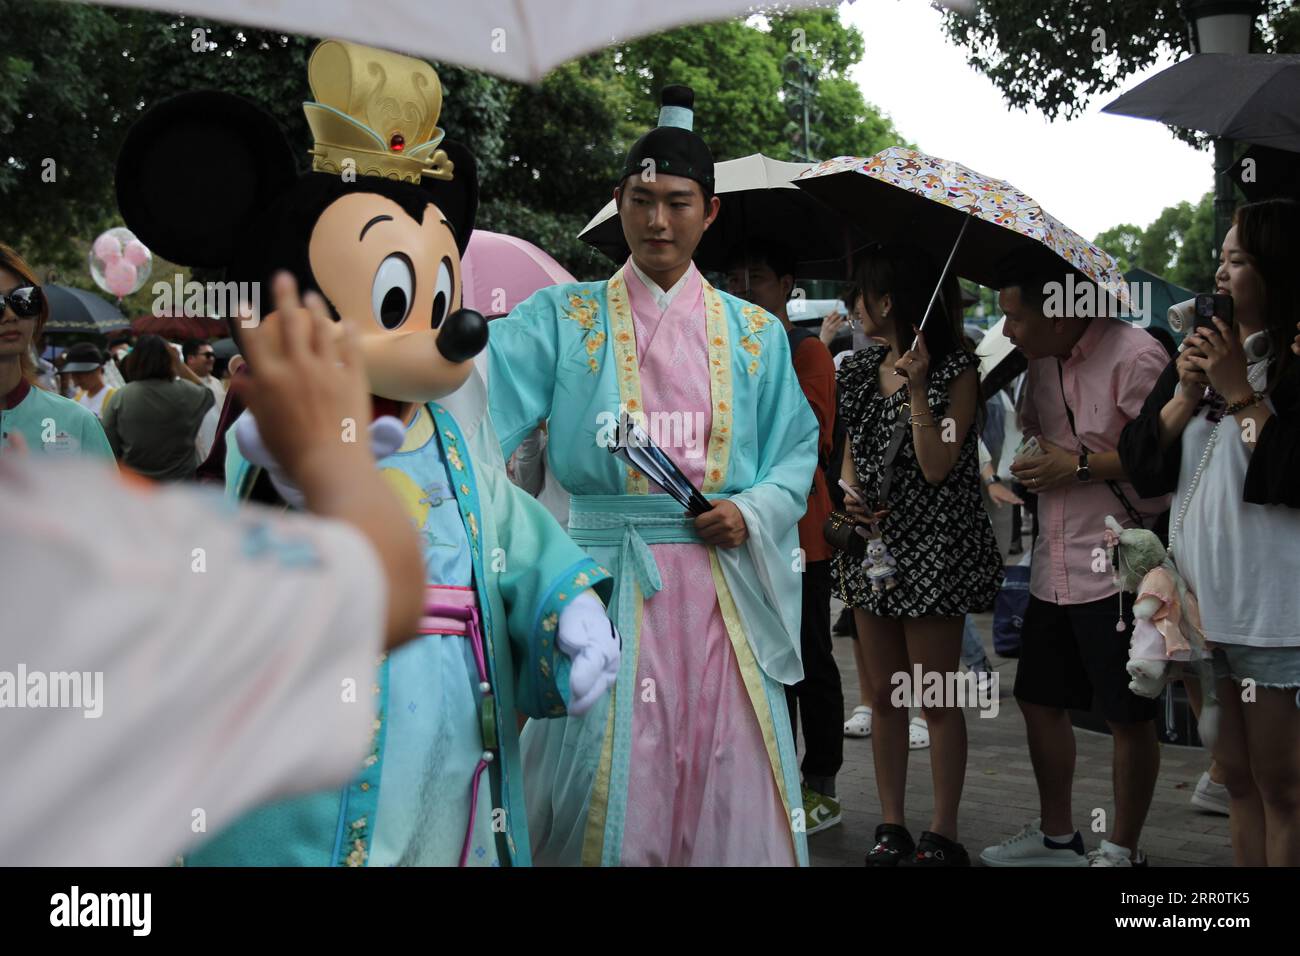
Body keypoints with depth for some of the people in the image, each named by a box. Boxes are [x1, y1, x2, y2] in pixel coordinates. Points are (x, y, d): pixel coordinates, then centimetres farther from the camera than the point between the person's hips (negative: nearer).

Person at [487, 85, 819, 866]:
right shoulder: (562, 319, 4)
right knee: (609, 797, 2)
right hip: (607, 577, -2)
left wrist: (753, 511, -8)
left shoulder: (755, 332, 11)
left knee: (730, 797, 5)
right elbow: (480, 410, -10)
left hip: (722, 587, 2)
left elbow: (797, 448, 11)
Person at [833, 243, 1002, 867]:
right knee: (884, 695, 11)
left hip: (934, 552, -6)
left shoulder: (956, 374, -9)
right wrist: (848, 493, -1)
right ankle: (892, 826, 20)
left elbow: (936, 467, -16)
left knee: (937, 699, 0)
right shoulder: (859, 370, 10)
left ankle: (943, 834, 10)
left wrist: (916, 388, -19)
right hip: (874, 544, 7)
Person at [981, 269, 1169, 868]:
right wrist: (1032, 463, 8)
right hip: (1054, 567, 9)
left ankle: (1122, 851, 18)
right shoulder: (1041, 363, 11)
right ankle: (1057, 836, 32)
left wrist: (1079, 467, -18)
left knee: (1128, 717, 3)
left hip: (1117, 569, -8)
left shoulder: (1135, 356, -16)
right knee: (1039, 700, 15)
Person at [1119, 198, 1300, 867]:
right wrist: (1185, 397, -6)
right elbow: (1139, 465, 8)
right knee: (1236, 777, 16)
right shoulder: (1202, 351, 12)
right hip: (1201, 601, 7)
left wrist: (1241, 394, -16)